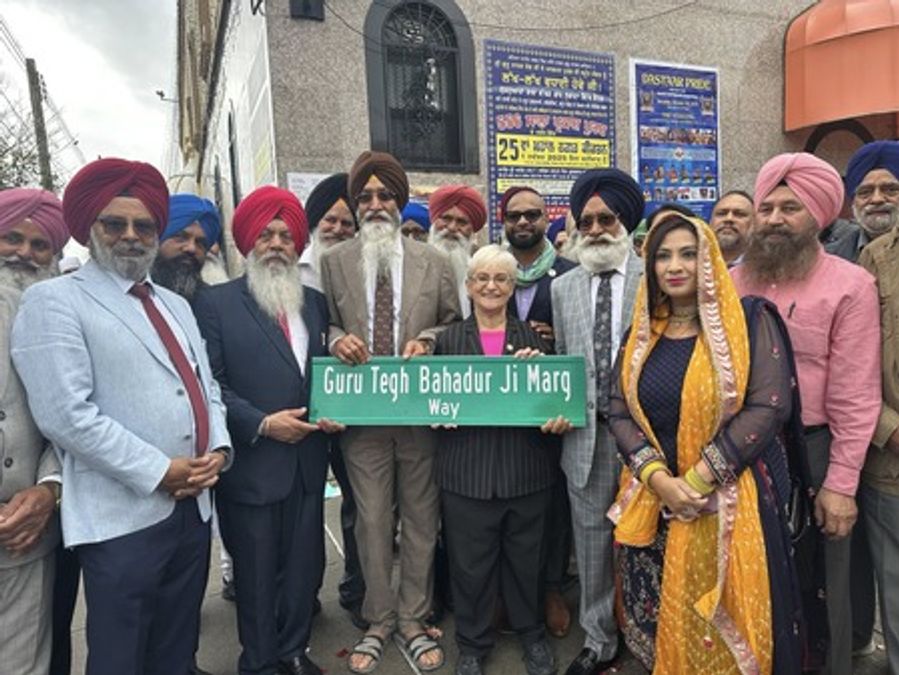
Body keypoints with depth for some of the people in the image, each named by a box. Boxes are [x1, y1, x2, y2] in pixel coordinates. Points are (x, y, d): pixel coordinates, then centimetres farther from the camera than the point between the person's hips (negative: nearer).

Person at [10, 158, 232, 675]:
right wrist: (158, 471, -16)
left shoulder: (176, 305, 17)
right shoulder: (54, 301, -6)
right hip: (123, 518, -6)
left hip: (194, 507, 6)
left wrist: (218, 447, -3)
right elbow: (66, 414, -17)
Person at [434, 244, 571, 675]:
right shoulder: (449, 339, 4)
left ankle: (532, 633, 39)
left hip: (525, 467, 1)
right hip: (467, 470, 0)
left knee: (527, 558, 14)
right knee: (470, 562, 10)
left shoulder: (532, 336, 6)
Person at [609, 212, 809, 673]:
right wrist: (658, 478, -14)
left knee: (724, 627, 5)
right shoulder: (641, 334, 7)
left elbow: (769, 406, -14)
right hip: (653, 502, 4)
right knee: (658, 623, 14)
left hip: (729, 503, -4)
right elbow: (619, 413, 1)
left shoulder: (749, 323, -4)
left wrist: (700, 479, -18)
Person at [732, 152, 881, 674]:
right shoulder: (733, 281, 4)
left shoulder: (850, 284, -8)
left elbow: (855, 394, -11)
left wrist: (840, 483, -13)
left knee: (817, 580, 16)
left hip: (810, 448, -3)